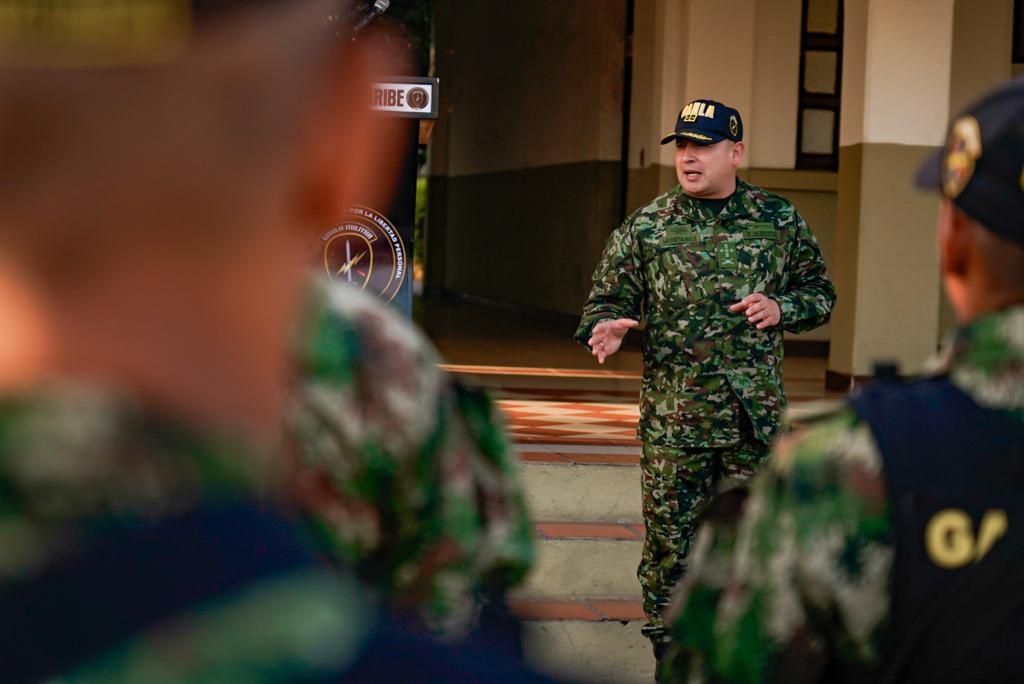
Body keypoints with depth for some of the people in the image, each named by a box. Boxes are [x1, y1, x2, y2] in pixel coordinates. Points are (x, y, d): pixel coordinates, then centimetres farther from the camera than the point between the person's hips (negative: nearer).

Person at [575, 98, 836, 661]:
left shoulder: (779, 220, 5)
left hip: (755, 417, 1)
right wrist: (605, 328, -19)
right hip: (672, 419, -1)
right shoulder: (645, 227, 2)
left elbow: (819, 292, 13)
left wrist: (782, 308, -8)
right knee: (669, 542, 4)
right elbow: (609, 297, 4)